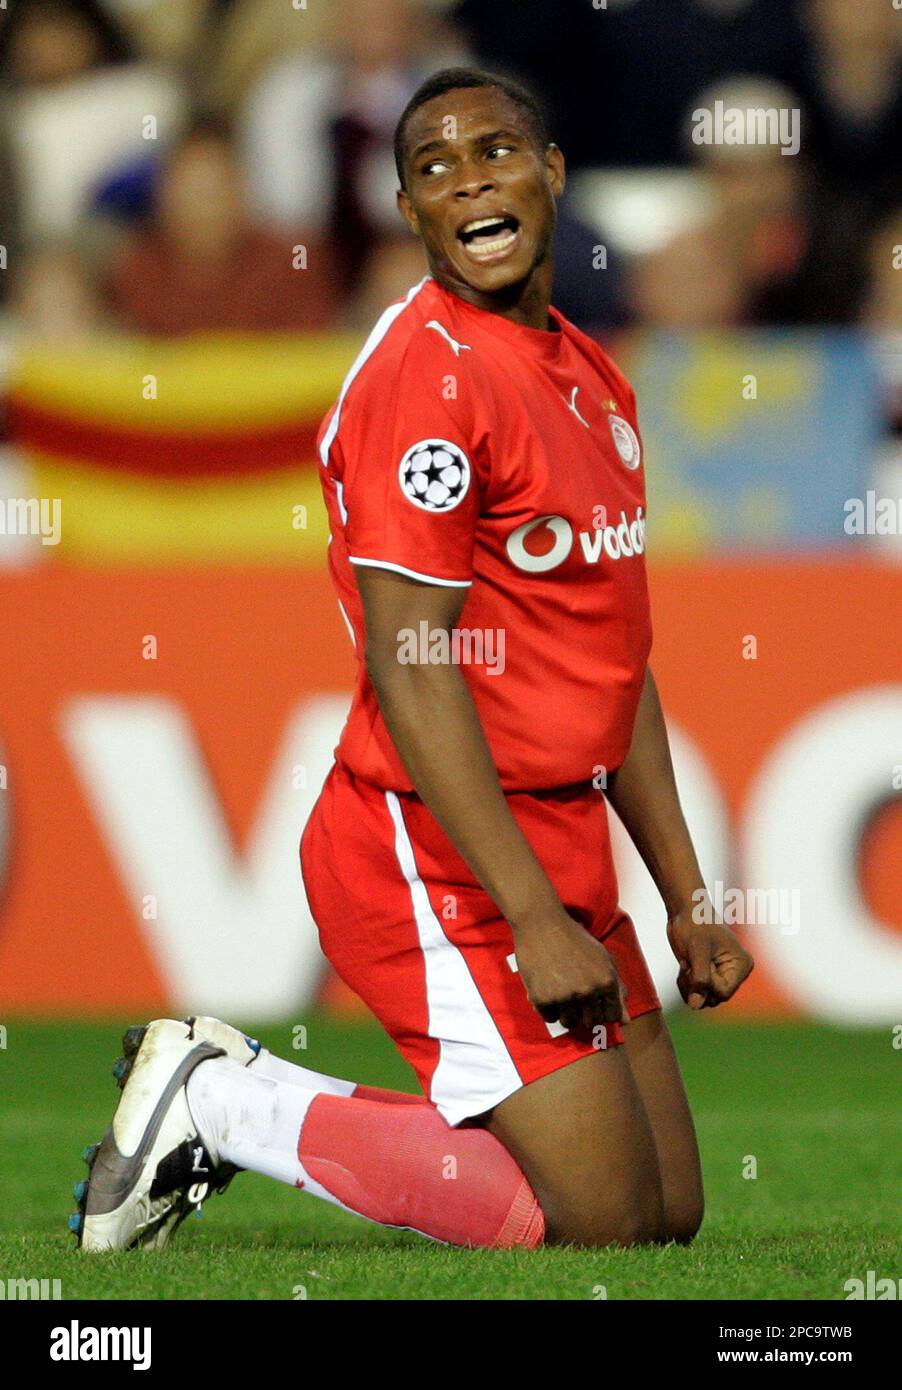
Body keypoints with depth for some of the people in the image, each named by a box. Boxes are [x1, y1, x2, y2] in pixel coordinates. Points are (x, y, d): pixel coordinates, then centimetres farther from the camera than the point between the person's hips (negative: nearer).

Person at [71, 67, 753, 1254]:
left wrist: (687, 899, 16)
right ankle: (222, 1102, 0)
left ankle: (227, 1091, 14)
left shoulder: (594, 382, 14)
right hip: (442, 856, -9)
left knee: (671, 1213, 10)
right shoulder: (422, 375, -15)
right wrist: (535, 919, -23)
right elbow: (411, 670, -20)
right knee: (608, 1221, -11)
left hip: (560, 845, 9)